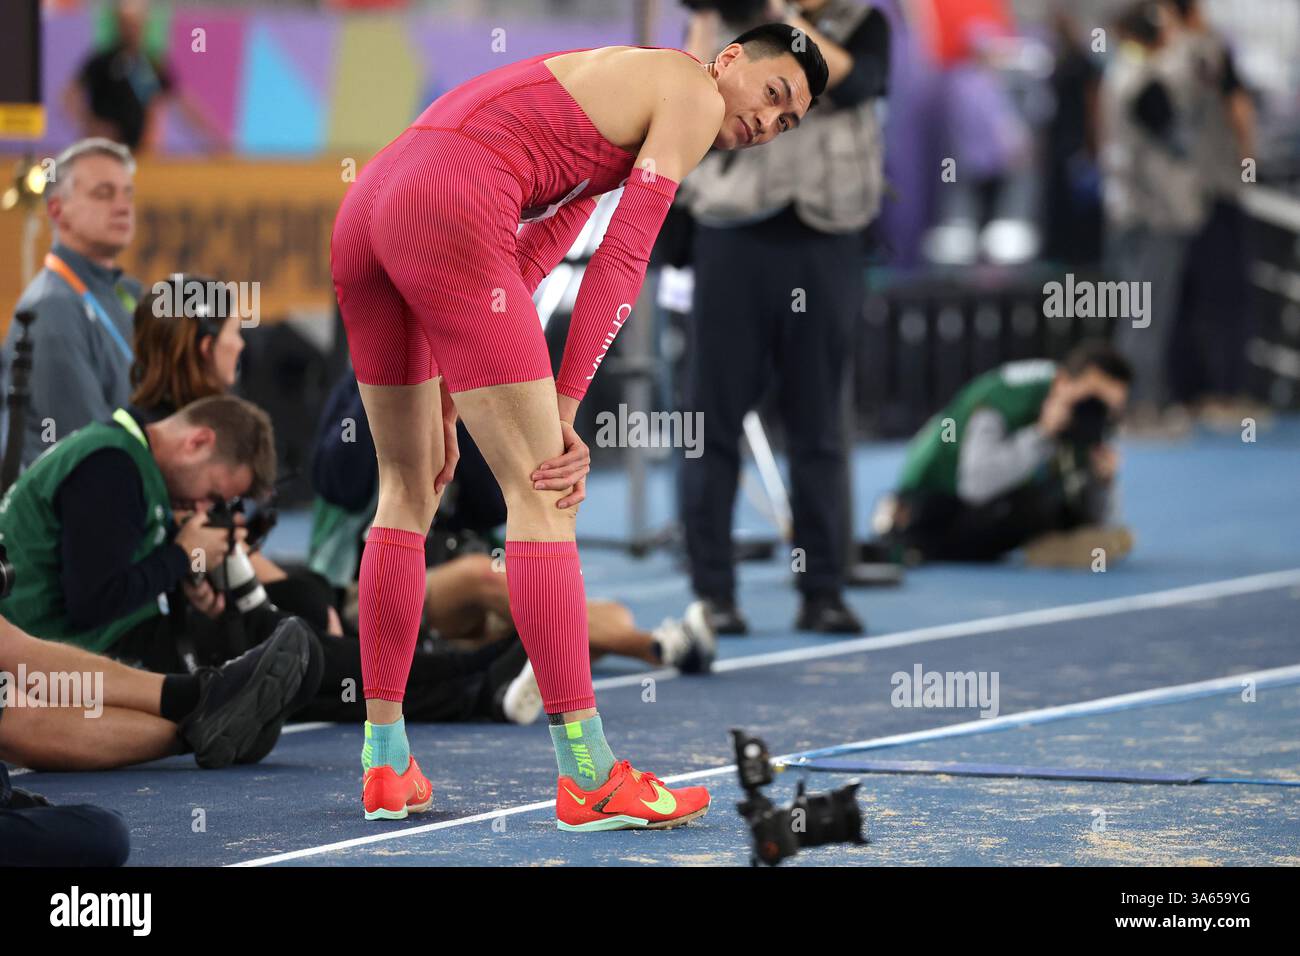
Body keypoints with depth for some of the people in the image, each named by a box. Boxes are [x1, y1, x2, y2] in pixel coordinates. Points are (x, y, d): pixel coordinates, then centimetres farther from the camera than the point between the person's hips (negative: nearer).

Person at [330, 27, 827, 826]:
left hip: (365, 208, 10)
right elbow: (621, 265, -2)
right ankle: (589, 778, -6)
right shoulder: (693, 94, 5)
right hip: (447, 210, -10)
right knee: (542, 492, -6)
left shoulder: (614, 91, 32)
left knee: (410, 490, 17)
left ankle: (387, 767, 19)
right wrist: (563, 413, -2)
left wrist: (446, 398, 25)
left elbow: (528, 258, 29)